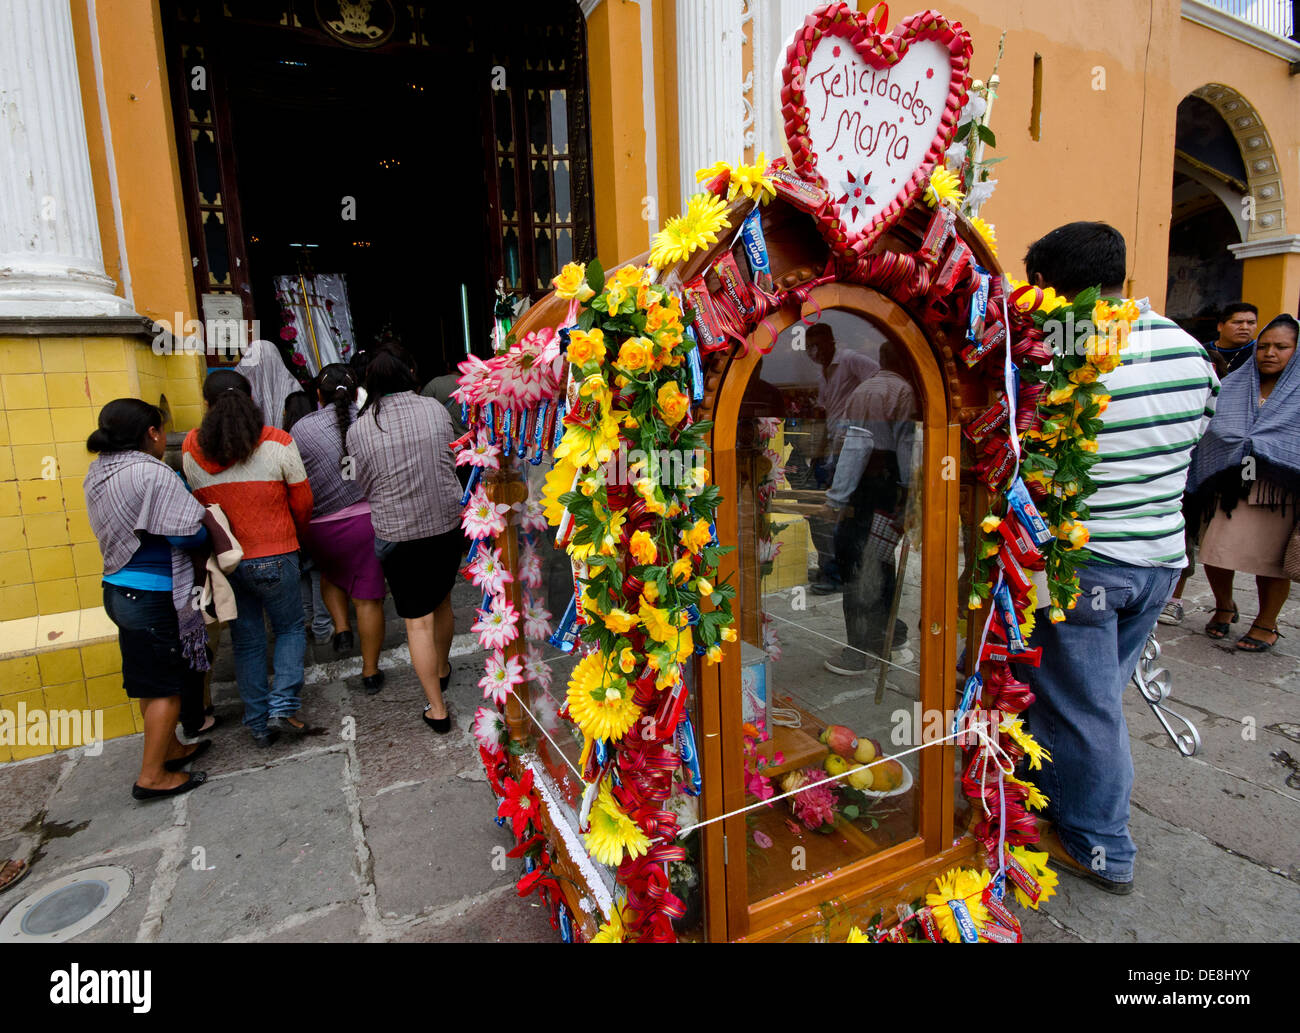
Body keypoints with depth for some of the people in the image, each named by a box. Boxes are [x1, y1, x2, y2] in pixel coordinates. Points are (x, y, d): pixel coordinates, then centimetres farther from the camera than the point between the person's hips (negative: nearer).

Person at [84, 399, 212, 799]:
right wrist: (206, 527, 2)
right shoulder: (153, 474, -21)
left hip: (118, 588, 9)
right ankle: (153, 777, 12)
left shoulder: (98, 472, 7)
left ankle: (170, 748, 35)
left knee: (150, 680, 20)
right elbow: (187, 534, -20)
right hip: (153, 595, -9)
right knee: (166, 685, 3)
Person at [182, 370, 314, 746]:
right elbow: (302, 503, -4)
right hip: (274, 556, -3)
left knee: (246, 641, 15)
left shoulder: (191, 449, -3)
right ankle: (282, 706, 4)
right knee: (290, 628, 17)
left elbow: (200, 503, 4)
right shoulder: (278, 443, -11)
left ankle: (259, 724, 23)